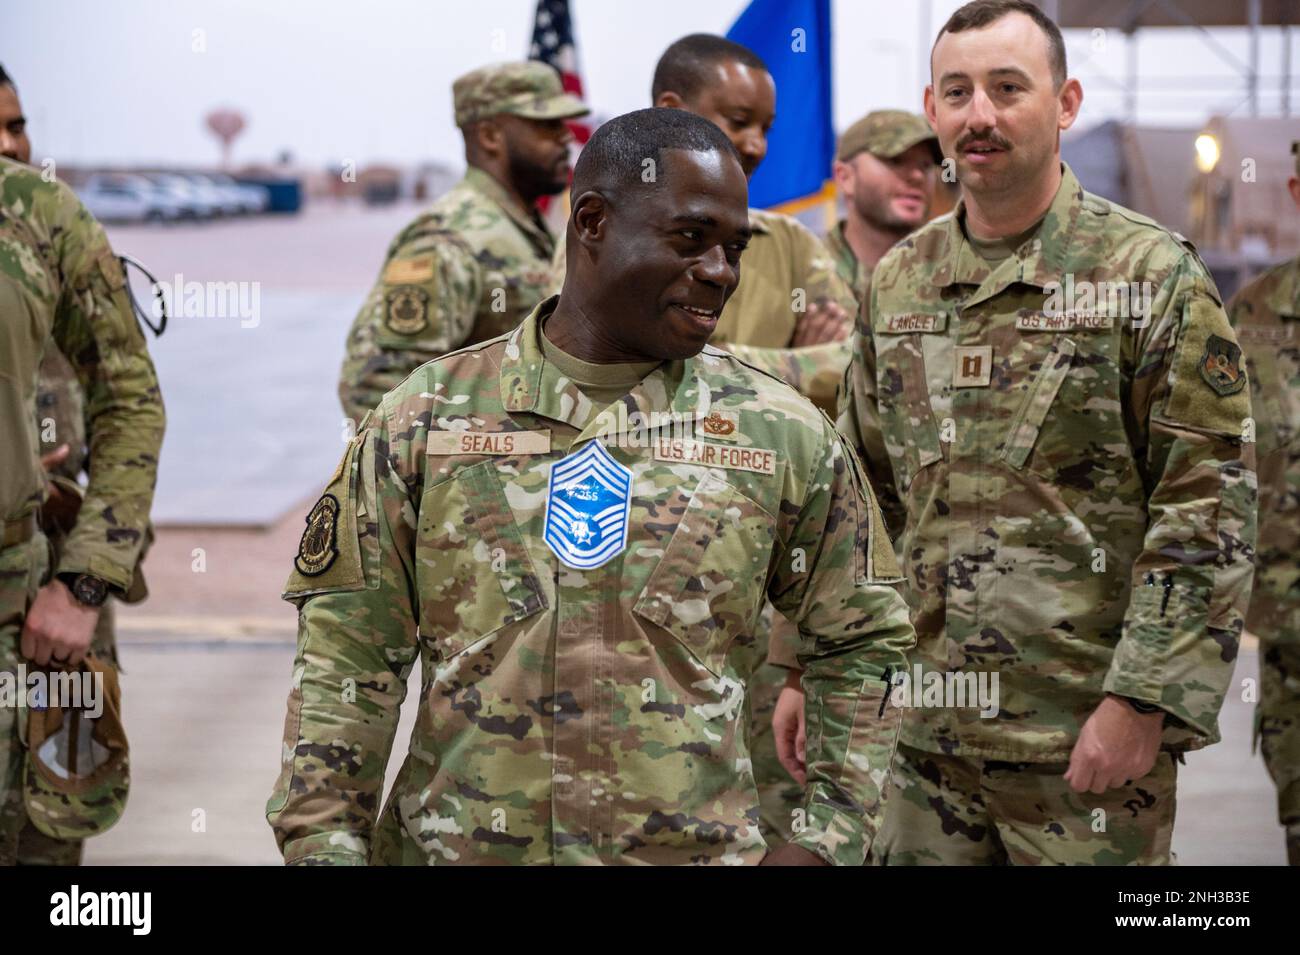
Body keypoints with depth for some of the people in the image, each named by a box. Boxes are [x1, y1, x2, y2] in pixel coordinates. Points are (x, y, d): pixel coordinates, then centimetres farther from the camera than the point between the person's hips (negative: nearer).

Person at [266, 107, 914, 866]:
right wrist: (324, 843, -6)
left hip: (696, 846, 0)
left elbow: (862, 647, 7)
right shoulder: (426, 418, -1)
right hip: (452, 842, 0)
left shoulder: (787, 436, -1)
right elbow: (347, 664, -1)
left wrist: (830, 838, 0)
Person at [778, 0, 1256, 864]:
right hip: (919, 728, 5)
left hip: (1089, 734, -4)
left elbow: (1210, 510, -9)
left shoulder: (1152, 275, -5)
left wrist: (1144, 700, -15)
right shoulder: (896, 283, 11)